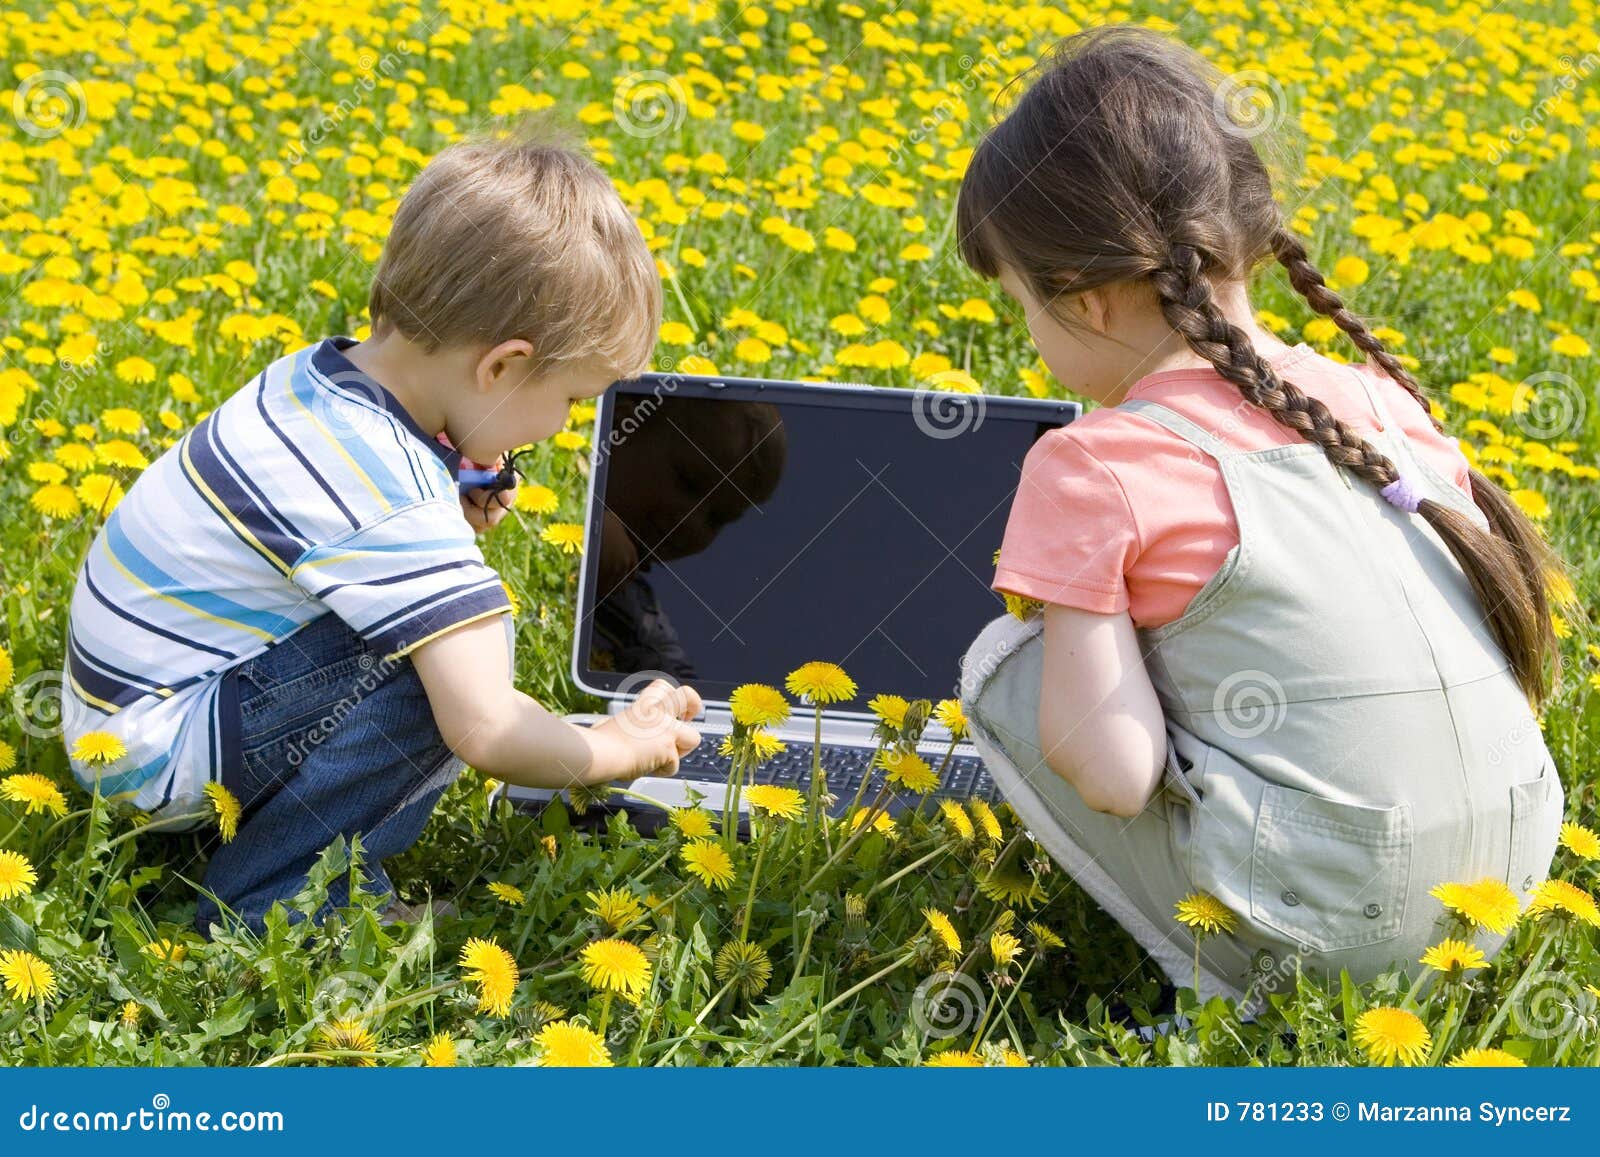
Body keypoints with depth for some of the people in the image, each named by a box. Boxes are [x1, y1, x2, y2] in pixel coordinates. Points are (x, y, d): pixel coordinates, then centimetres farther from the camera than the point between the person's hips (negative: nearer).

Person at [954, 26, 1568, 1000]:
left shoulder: (1093, 472, -10)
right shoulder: (1381, 400, 7)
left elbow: (1115, 774, -14)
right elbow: (1521, 606, 12)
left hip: (1307, 925, -6)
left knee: (1003, 665, 8)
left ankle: (1231, 987, 5)